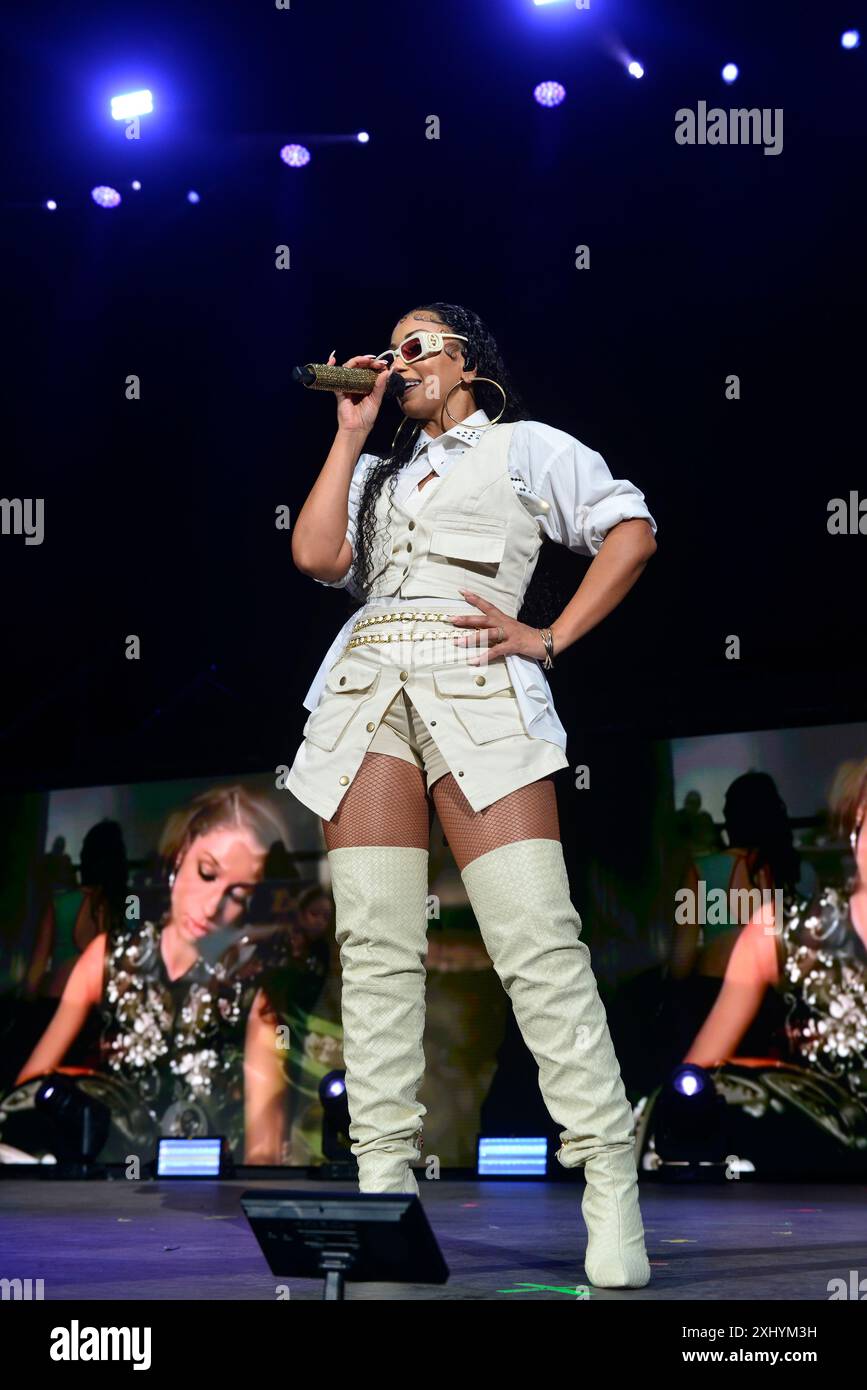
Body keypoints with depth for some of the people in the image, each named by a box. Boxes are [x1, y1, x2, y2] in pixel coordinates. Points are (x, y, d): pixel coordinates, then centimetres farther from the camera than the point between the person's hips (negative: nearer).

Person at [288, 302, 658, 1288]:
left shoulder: (524, 447, 20)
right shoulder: (380, 474, 31)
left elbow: (630, 531, 10)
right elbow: (315, 555, 13)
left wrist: (551, 638, 0)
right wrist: (350, 433, 18)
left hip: (474, 682, -4)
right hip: (365, 684, 5)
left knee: (537, 940, -16)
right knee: (374, 946, -8)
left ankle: (610, 1186, -18)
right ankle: (385, 1187, -9)